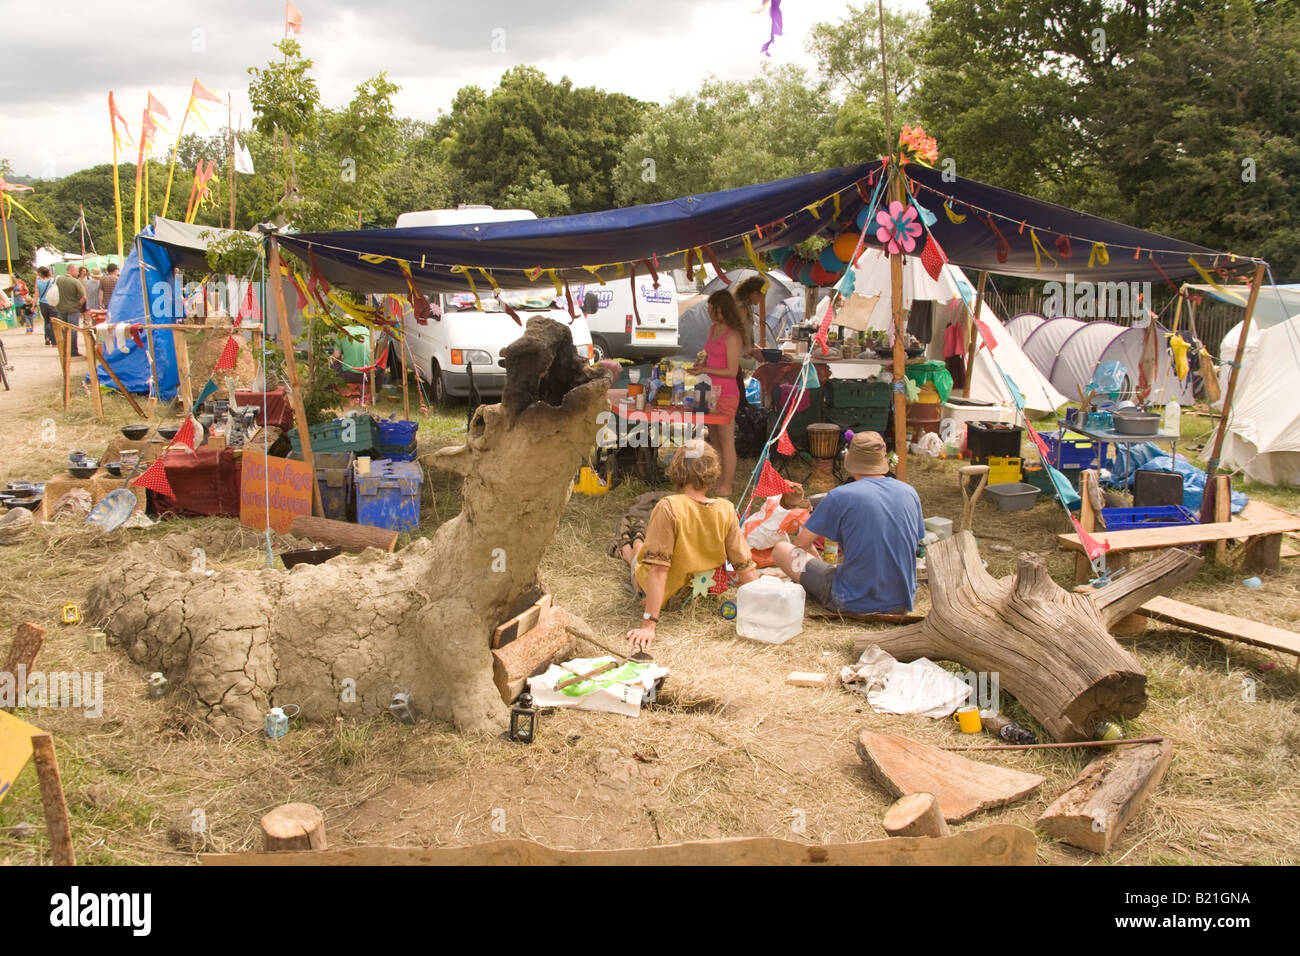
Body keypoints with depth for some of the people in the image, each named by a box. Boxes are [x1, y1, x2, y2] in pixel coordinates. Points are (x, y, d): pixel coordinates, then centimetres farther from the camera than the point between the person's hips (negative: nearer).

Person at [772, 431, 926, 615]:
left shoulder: (840, 496, -14)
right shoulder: (910, 493, 1)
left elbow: (802, 542, -3)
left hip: (855, 605, -5)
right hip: (903, 603, 6)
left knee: (781, 549, 7)